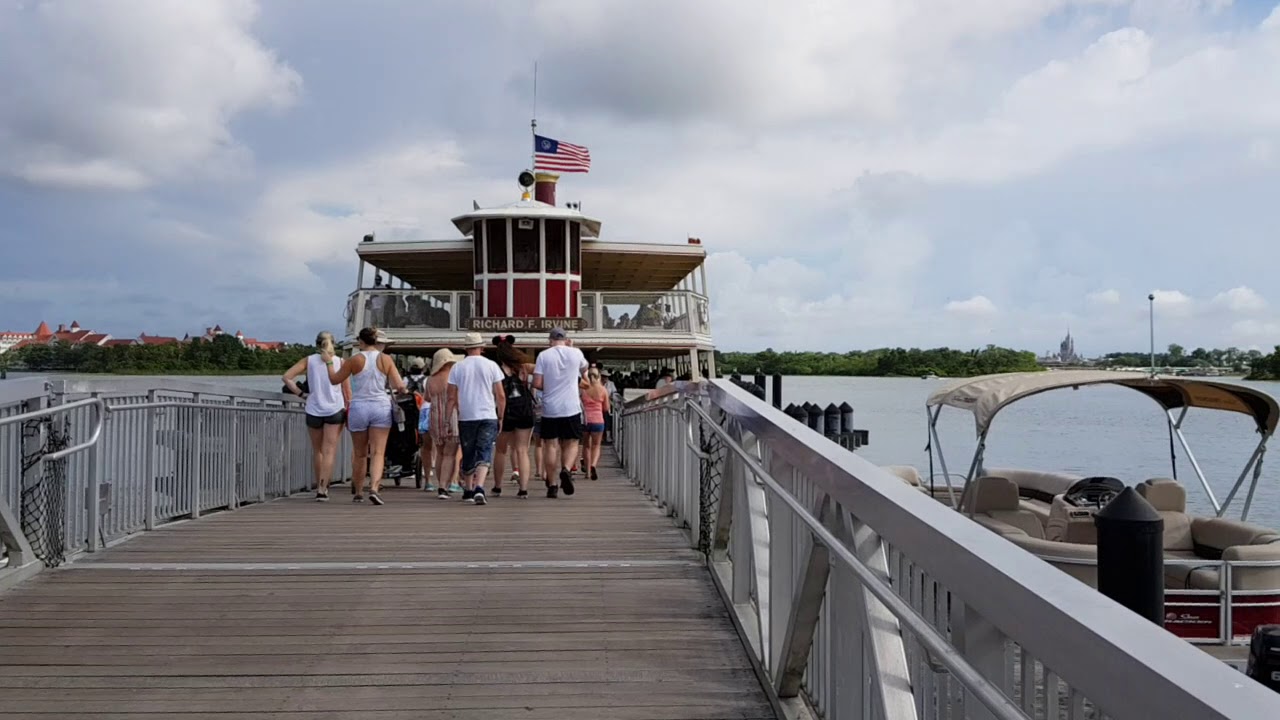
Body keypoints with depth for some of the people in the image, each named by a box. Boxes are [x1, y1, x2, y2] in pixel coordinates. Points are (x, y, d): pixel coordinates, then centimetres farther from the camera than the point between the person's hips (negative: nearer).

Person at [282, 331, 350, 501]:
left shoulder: (309, 360, 5)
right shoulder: (340, 362, 3)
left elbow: (287, 377, -6)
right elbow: (347, 391, 2)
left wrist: (301, 393, 0)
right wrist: (349, 411, 8)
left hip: (314, 410, 1)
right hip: (335, 410, -1)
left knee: (317, 450, 17)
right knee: (329, 451, -1)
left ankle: (320, 486, 26)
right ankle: (322, 489, -10)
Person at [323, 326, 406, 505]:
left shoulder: (354, 360, -3)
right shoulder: (386, 360, 0)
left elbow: (334, 379, 7)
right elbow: (400, 386, -4)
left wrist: (329, 362, 22)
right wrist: (399, 389, 19)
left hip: (359, 408, 0)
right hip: (381, 408, 0)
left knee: (360, 454, 12)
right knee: (378, 452, -2)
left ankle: (358, 492, 22)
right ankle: (374, 488, -21)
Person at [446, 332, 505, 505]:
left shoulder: (457, 367, 2)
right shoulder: (491, 366, 0)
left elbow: (452, 397, 1)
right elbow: (501, 396, 1)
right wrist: (501, 416, 11)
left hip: (465, 417, 2)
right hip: (488, 416, -2)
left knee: (468, 456, 15)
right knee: (484, 455, -3)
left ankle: (468, 490, 26)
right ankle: (479, 488, -22)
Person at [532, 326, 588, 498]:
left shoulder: (543, 355, -3)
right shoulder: (576, 353, 2)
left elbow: (537, 384, -7)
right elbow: (584, 369, 24)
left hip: (550, 408, 0)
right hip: (571, 408, 0)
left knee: (551, 445, 6)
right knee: (572, 443, 10)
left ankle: (551, 485, 6)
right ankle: (566, 469, -17)